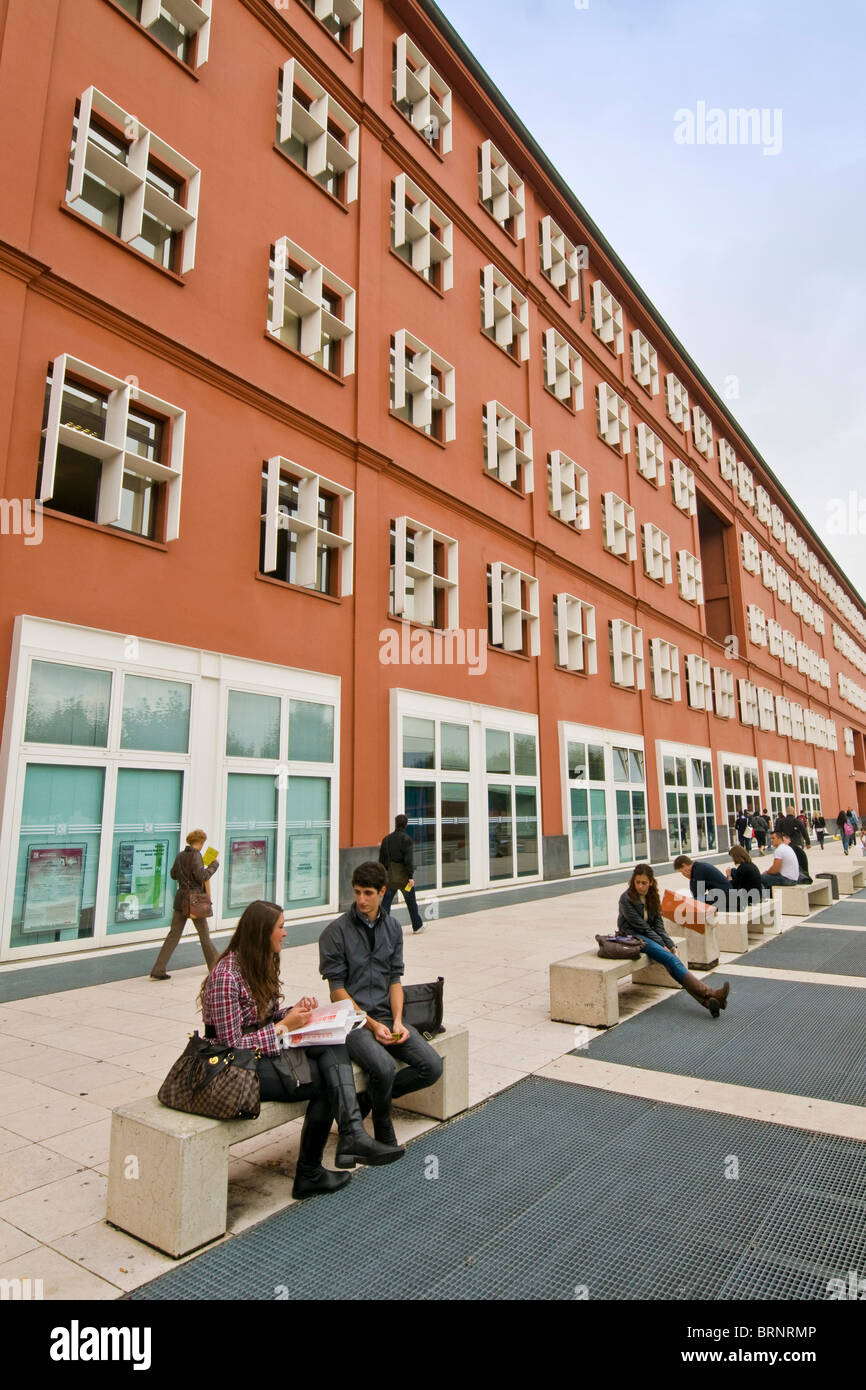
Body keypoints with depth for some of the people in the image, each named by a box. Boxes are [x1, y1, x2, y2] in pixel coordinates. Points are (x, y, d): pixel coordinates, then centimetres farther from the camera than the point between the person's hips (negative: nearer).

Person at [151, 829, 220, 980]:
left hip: (180, 899, 6)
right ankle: (214, 965, 23)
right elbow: (202, 876, -20)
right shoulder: (195, 856, -15)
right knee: (204, 934, 9)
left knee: (174, 934, 6)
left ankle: (158, 970, 1)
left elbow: (173, 874, 19)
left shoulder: (180, 855, 8)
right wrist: (214, 865, -9)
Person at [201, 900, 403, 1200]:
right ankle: (309, 1174, 2)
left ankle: (352, 1134, -24)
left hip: (269, 1048, 8)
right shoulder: (226, 977, -21)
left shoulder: (263, 964, 7)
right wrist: (284, 1025, -17)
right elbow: (232, 1044, -20)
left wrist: (295, 1011, -4)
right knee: (326, 1083, -15)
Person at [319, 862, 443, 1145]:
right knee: (384, 1067, -31)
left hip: (386, 1015, 5)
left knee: (432, 1066, -12)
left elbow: (395, 980, 10)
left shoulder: (393, 928, 9)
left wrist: (397, 1021, -6)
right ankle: (384, 1134, -1)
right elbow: (337, 989, -8)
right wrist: (372, 1024, -14)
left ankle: (370, 1098, 9)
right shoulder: (336, 931, -7)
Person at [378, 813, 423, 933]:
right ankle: (417, 926, 24)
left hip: (390, 877, 3)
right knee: (411, 903, 12)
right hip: (404, 877, -3)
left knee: (386, 903, 5)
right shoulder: (406, 839, -11)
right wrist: (411, 876, -17)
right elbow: (409, 859, -18)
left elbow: (381, 859, 10)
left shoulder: (386, 839, 5)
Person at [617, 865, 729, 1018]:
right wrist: (662, 945, -13)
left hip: (648, 935, 6)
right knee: (670, 959, -26)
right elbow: (640, 925, -12)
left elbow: (658, 924, 6)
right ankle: (708, 993, -35)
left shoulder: (652, 897, 10)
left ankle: (705, 999, -37)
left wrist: (671, 945, -7)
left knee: (673, 959, -23)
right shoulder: (626, 899, -10)